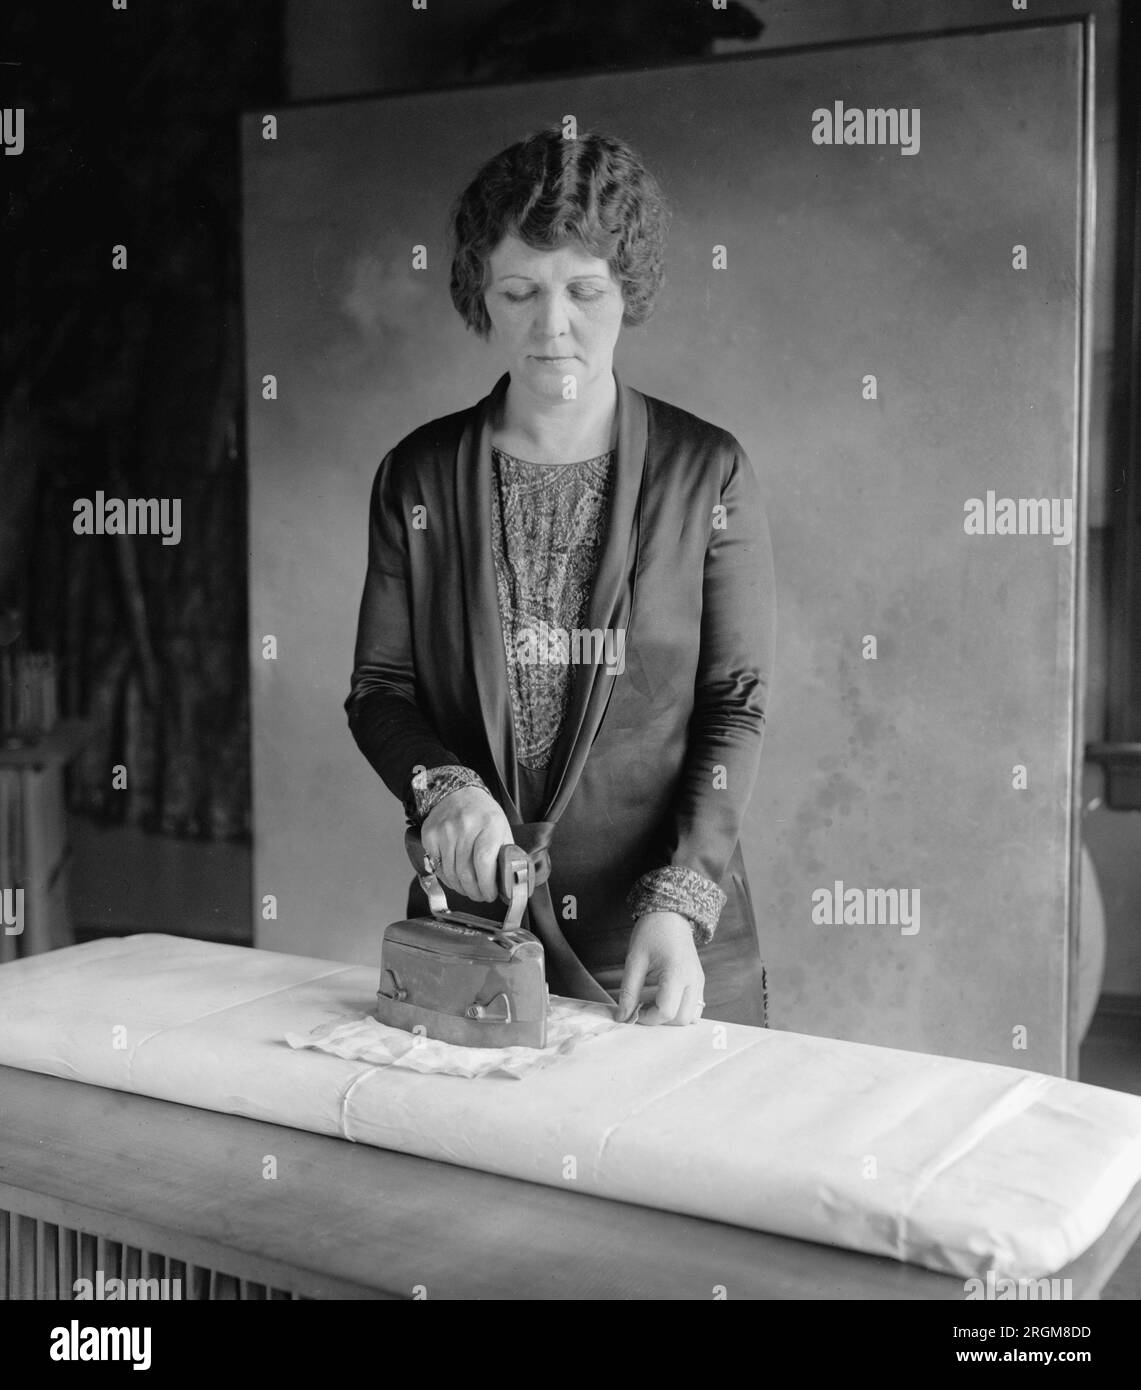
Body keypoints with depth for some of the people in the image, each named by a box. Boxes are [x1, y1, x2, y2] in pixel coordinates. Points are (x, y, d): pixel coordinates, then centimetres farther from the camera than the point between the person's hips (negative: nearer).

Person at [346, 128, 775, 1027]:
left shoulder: (706, 471, -2)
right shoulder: (420, 476, 3)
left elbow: (737, 706, -5)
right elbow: (378, 689, 3)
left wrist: (680, 902, -16)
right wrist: (443, 785, -17)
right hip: (468, 915, 1)